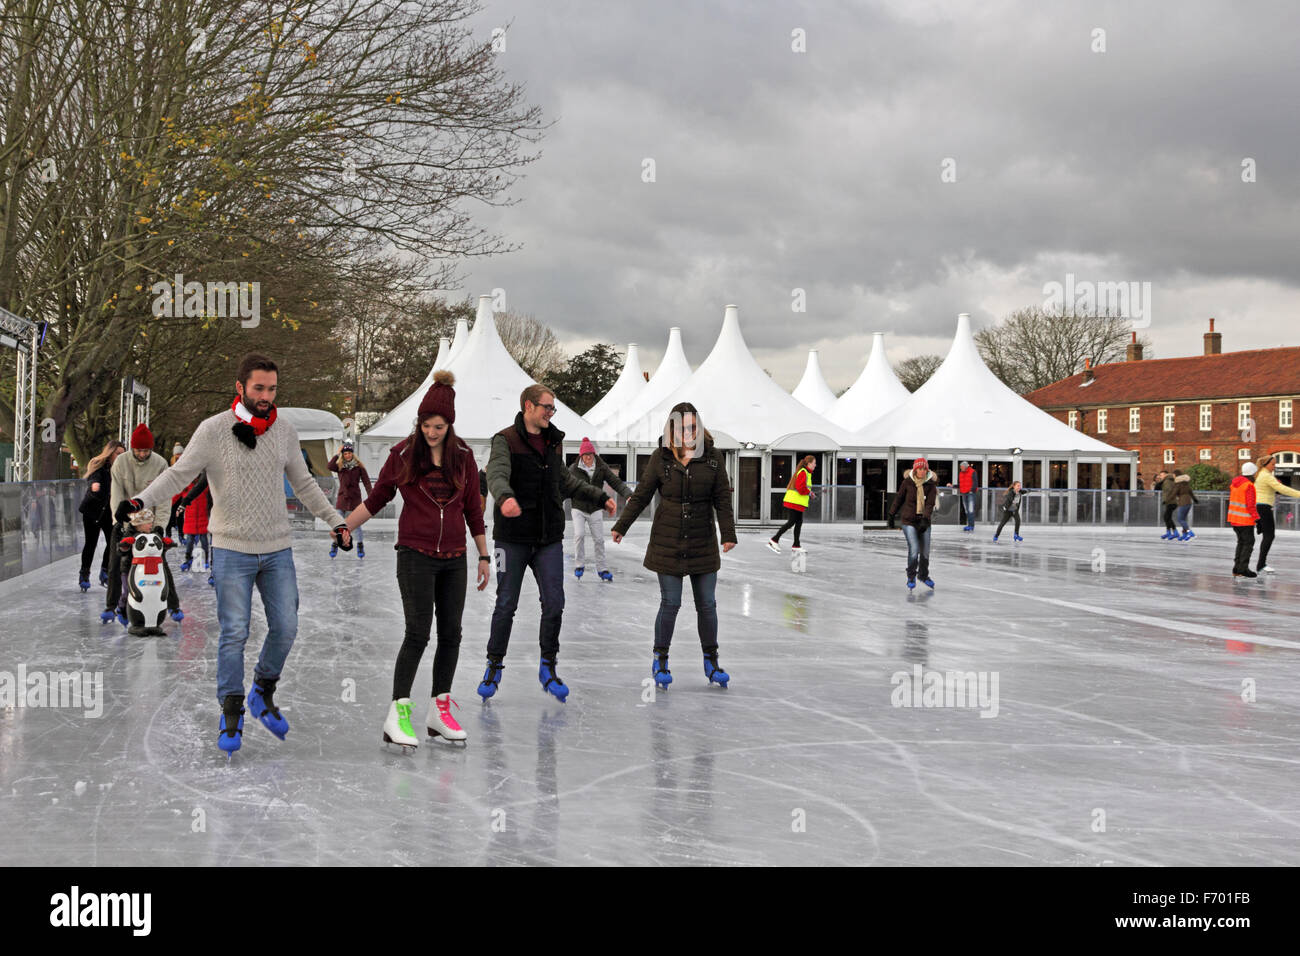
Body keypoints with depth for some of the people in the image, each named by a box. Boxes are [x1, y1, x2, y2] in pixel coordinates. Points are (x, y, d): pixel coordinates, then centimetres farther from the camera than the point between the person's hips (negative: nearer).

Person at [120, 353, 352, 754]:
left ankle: (263, 693, 25)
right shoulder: (214, 430, -6)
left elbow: (304, 485, 18)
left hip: (278, 550, 4)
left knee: (285, 628, 3)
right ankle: (231, 714, 10)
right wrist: (141, 500, -24)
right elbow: (179, 473, -8)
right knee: (234, 633, -3)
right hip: (232, 551, -4)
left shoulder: (285, 432, 6)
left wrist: (336, 521, 18)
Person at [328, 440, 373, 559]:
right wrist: (337, 454, -12)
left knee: (356, 523, 0)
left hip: (355, 498, -2)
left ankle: (360, 547, 8)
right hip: (342, 497, 2)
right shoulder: (339, 466, 5)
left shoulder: (358, 466, 0)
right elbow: (330, 467, -16)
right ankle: (334, 546, 11)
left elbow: (366, 481, -3)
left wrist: (371, 494, -13)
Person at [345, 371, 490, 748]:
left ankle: (439, 710, 16)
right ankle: (397, 715, -6)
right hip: (416, 555, -4)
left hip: (454, 559, 4)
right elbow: (376, 498, 7)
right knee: (418, 632, -11)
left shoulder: (463, 456, 4)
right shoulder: (403, 453, -3)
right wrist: (343, 527, 1)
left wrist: (484, 556, 12)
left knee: (451, 633, 5)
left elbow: (473, 508, 11)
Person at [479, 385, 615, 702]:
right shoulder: (506, 440, -7)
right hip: (513, 537, -5)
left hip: (549, 538, 5)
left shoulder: (553, 441, 13)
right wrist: (504, 497, -47)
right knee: (506, 605, 2)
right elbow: (497, 474, -25)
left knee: (554, 604, -1)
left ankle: (547, 668, 13)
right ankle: (494, 666, 18)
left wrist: (600, 498, 27)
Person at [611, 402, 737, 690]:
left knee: (707, 604, 6)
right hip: (668, 542, -1)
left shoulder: (712, 457, 0)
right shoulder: (661, 457, -3)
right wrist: (621, 526, 7)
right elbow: (641, 495, 5)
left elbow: (722, 498, 2)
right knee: (670, 603, -1)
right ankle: (660, 661, 14)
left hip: (703, 542, 2)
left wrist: (728, 534, -6)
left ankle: (711, 662, 18)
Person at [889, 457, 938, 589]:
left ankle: (924, 575, 35)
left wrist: (925, 520, -26)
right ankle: (911, 577, 6)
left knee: (925, 551, 10)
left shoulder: (931, 484, -6)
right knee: (914, 550, -14)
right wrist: (891, 515, 10)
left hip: (923, 520, 2)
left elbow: (930, 503, -13)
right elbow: (898, 498, 5)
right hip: (909, 520, -2)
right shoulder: (907, 482, -7)